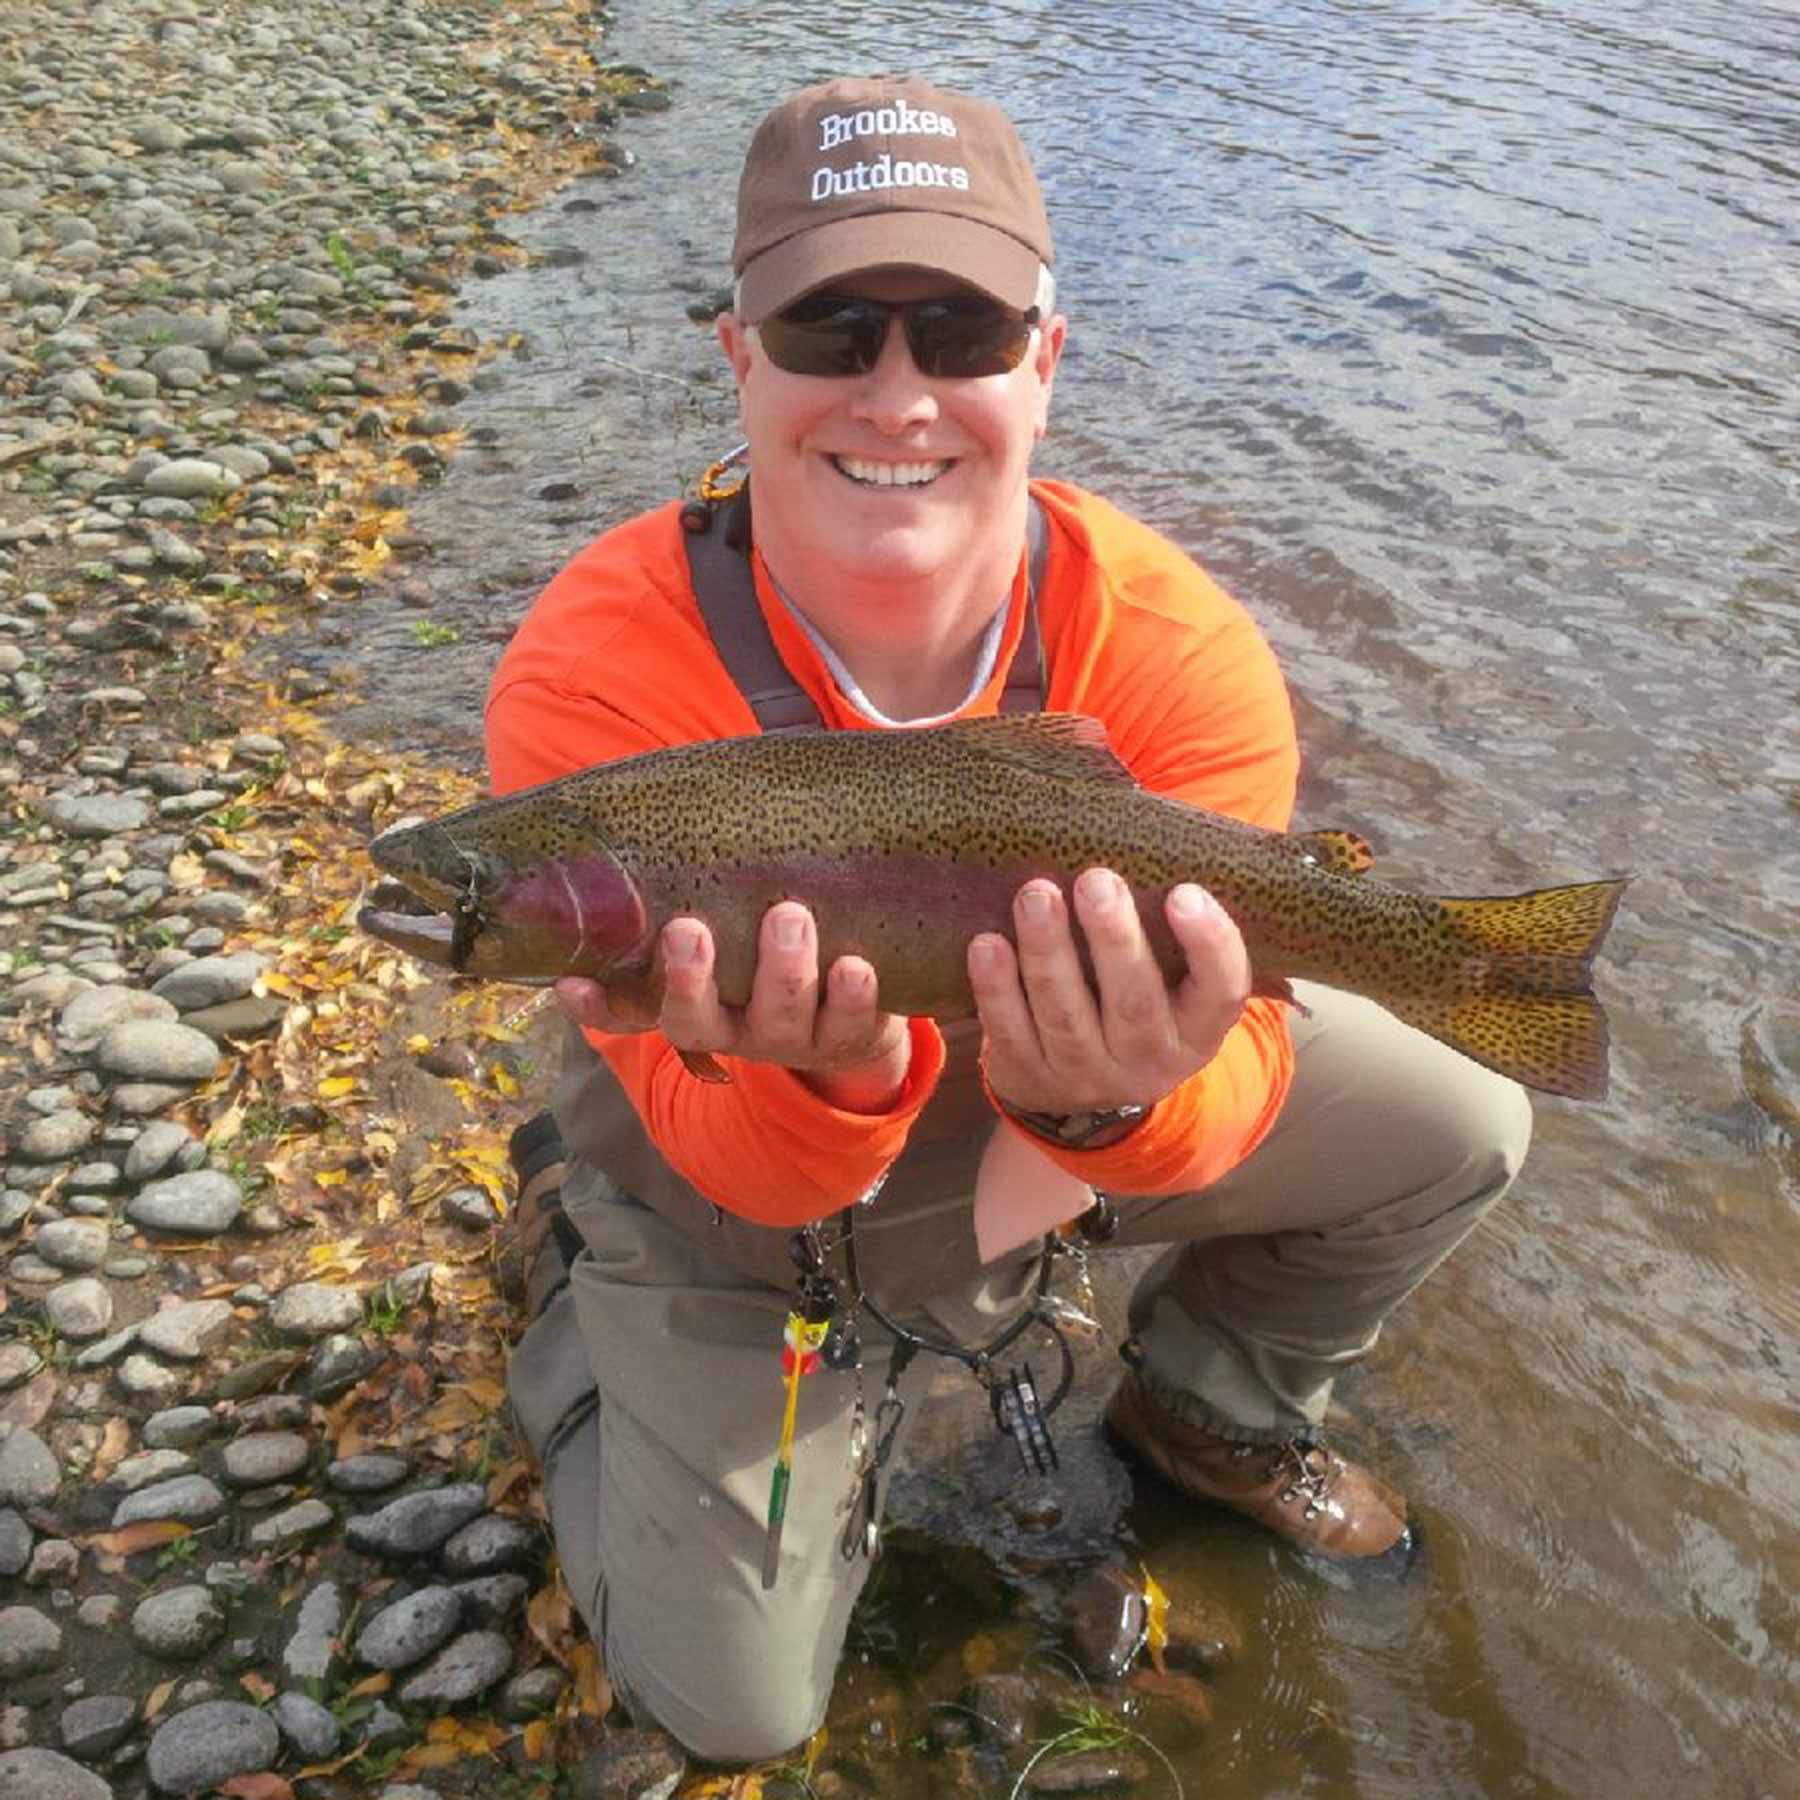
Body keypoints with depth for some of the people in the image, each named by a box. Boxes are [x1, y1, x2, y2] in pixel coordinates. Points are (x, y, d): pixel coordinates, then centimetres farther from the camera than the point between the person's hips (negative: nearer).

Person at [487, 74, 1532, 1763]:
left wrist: (1127, 1097, -51)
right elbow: (745, 1162, -30)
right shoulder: (591, 680, -32)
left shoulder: (1177, 655, -26)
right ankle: (580, 1314, 31)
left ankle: (1209, 1405, 27)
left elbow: (1226, 1081, -27)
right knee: (731, 1703, 5)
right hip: (729, 1195, -2)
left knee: (1459, 1132, -3)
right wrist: (825, 1082, -53)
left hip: (1042, 1118, 3)